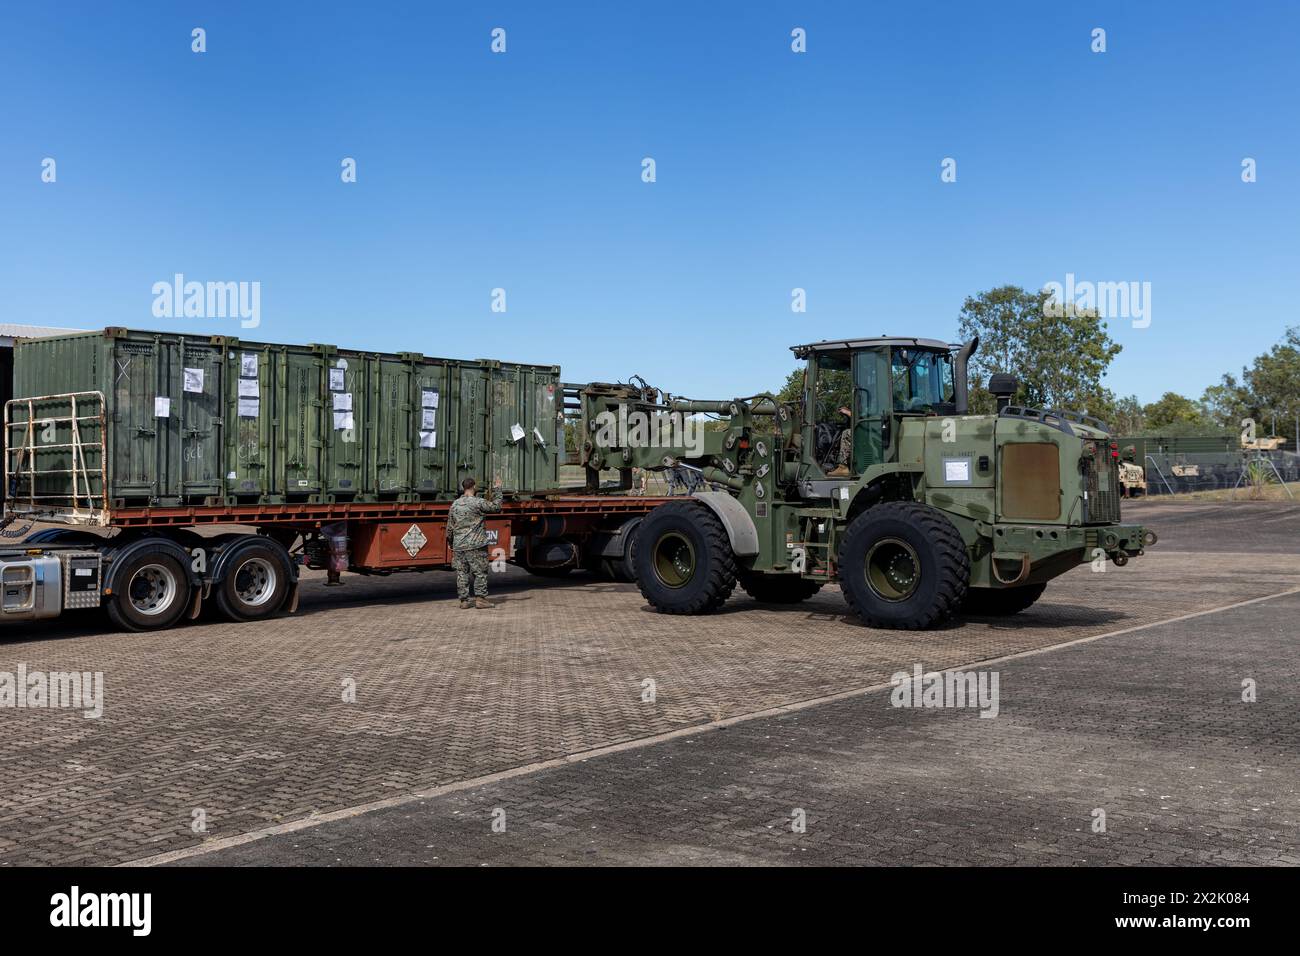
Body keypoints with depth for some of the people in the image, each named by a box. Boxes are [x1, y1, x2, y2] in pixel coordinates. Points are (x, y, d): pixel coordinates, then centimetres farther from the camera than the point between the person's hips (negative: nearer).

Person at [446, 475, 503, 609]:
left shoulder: (455, 504, 9)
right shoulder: (478, 503, -10)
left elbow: (450, 527, 13)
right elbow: (496, 507, -1)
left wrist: (451, 543, 25)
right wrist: (497, 490, 9)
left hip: (459, 546, 5)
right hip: (475, 545, -5)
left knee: (462, 573, 7)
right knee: (480, 572, 1)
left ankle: (464, 600, 9)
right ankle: (480, 598, -2)